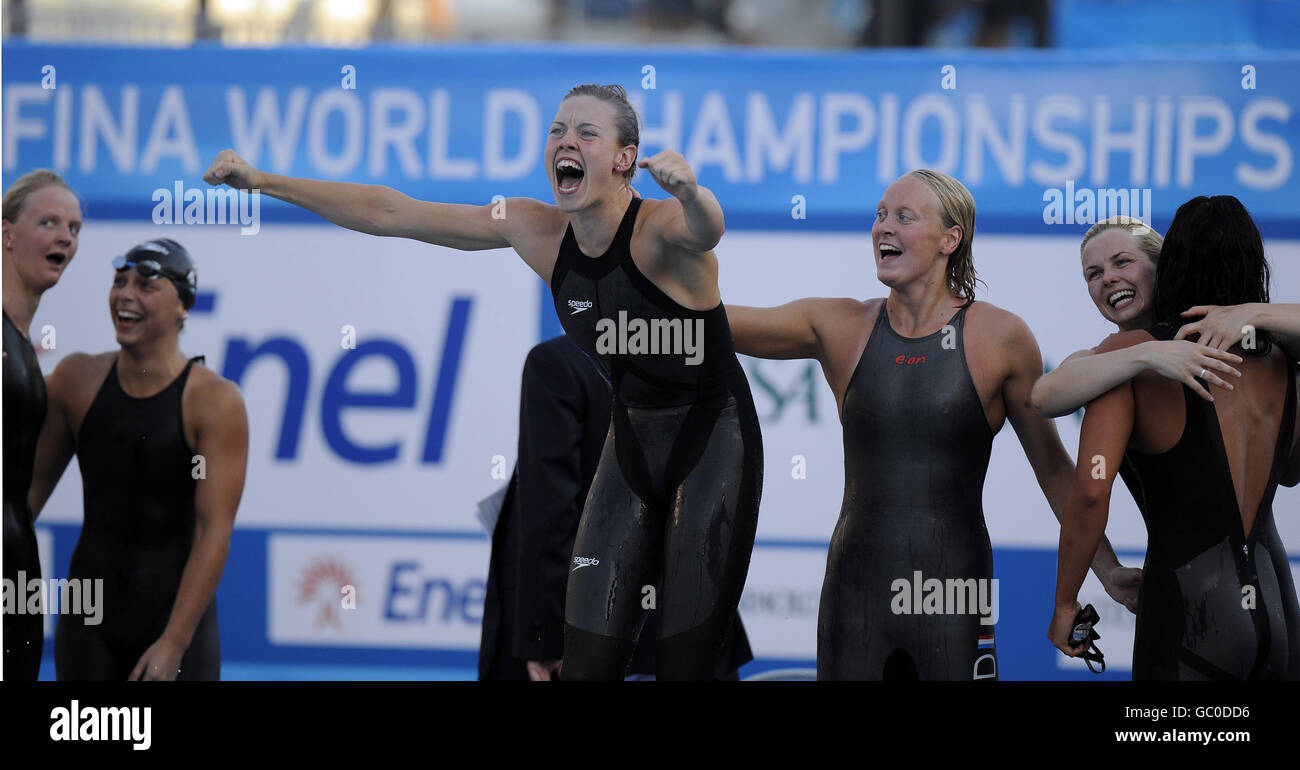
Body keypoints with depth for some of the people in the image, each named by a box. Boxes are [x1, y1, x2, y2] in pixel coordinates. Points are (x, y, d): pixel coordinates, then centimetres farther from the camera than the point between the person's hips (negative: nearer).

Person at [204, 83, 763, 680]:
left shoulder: (662, 230, -20)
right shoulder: (536, 231, -4)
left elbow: (707, 228, -46)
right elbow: (389, 214, 0)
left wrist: (689, 192, -70)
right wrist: (263, 181, -1)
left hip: (715, 444, -5)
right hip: (631, 441, 5)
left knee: (686, 662, -7)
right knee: (586, 659, -1)